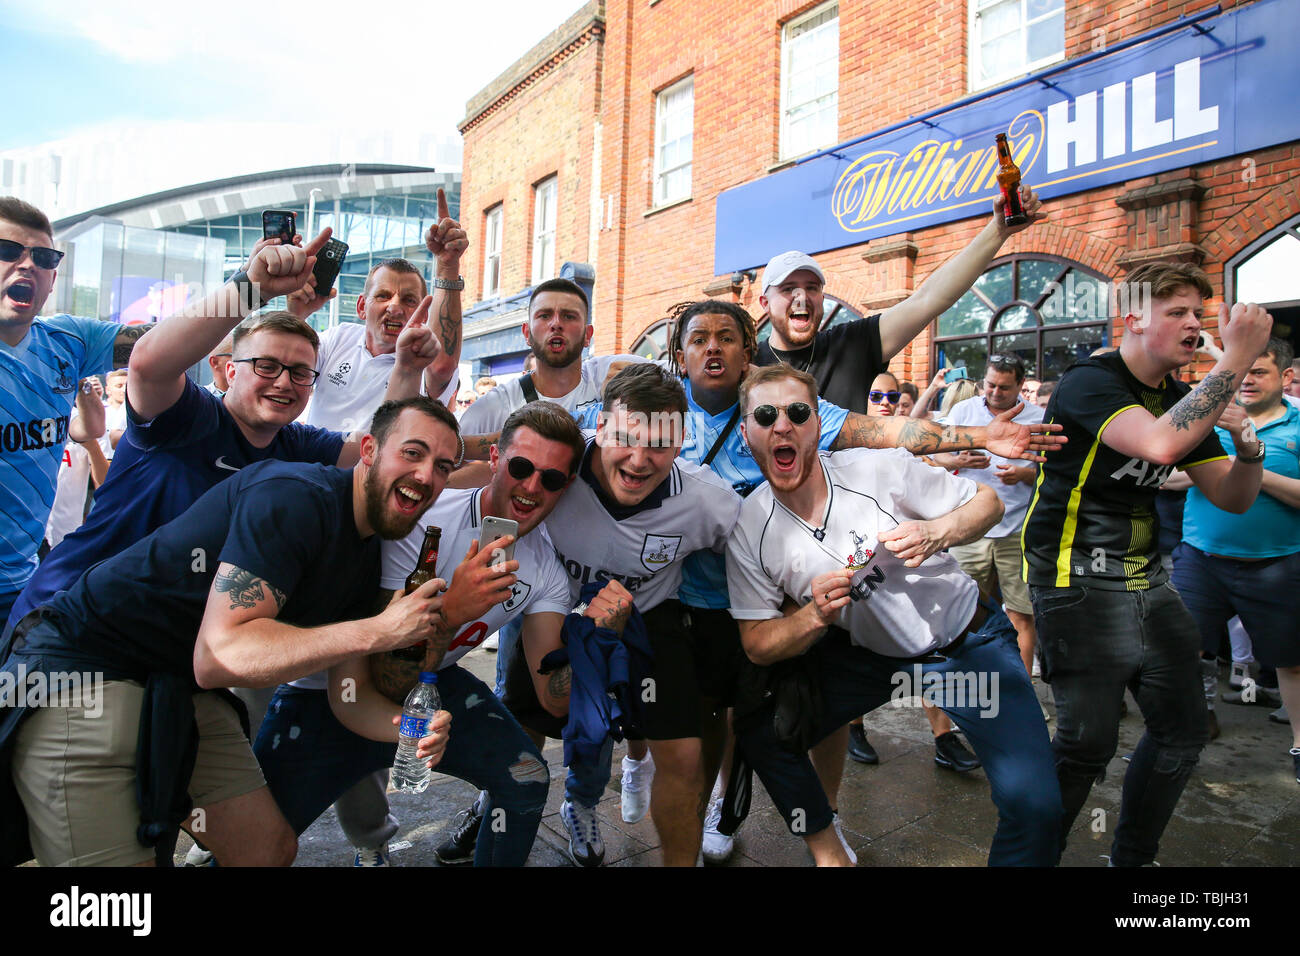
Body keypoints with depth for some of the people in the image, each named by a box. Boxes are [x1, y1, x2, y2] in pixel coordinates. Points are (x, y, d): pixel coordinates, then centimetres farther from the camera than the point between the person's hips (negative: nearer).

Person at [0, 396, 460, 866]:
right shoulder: (294, 497, -24)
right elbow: (218, 656, -31)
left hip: (186, 691, 8)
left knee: (273, 849, 11)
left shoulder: (366, 558, 4)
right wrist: (378, 631, -30)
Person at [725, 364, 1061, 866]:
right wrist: (816, 616, -28)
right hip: (867, 653, 3)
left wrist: (936, 532, -28)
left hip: (966, 637, -2)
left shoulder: (881, 468, -20)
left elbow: (988, 502, -7)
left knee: (1035, 803, -16)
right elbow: (758, 645, -8)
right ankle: (830, 852, 18)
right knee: (761, 731, -5)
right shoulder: (748, 532, -14)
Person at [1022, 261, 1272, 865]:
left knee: (1181, 733, 14)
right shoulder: (1090, 381, -13)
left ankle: (1132, 857, 34)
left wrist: (1245, 441, -9)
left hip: (1147, 583, 8)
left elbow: (1233, 499, 10)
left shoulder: (1184, 399, 12)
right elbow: (1159, 443, -33)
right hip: (1079, 584, -8)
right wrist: (1237, 359, -24)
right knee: (1087, 744, -6)